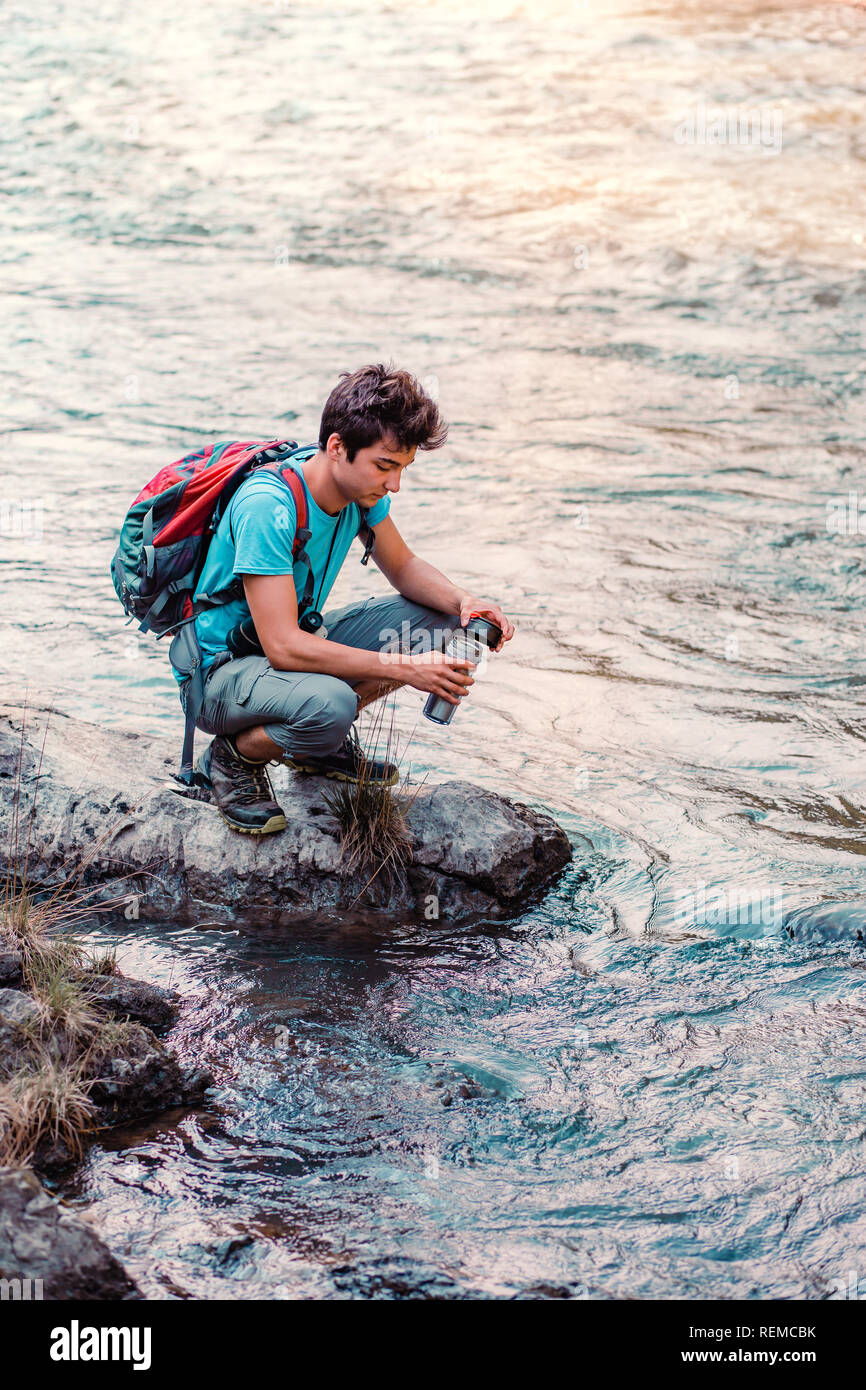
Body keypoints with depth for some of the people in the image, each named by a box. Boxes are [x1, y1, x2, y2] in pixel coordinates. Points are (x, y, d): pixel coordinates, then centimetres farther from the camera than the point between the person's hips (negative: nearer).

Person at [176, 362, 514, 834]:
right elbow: (283, 648, -34)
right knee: (330, 704, -38)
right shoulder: (266, 506, -31)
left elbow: (403, 567, 9)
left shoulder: (362, 487, -7)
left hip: (299, 642, 8)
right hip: (222, 668, -8)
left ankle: (319, 742, 9)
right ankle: (233, 757, -6)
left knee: (438, 620, -3)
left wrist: (463, 602, -13)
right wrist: (403, 667, -34)